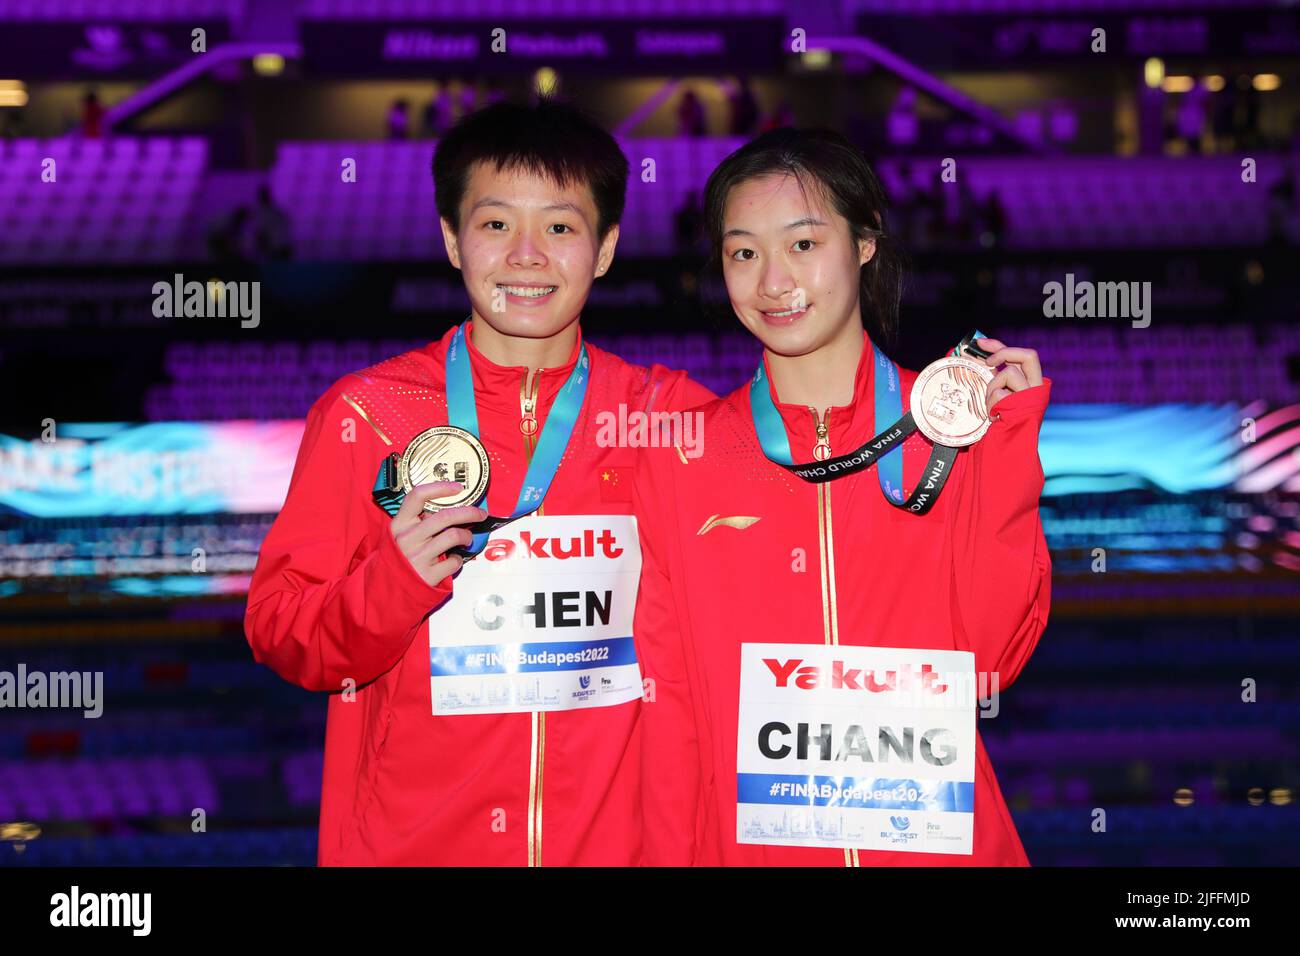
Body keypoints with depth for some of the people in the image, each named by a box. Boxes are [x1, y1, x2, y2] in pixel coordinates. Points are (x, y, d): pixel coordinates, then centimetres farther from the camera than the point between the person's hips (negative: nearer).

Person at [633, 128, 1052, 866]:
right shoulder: (681, 458, -2)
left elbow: (990, 661, -9)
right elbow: (668, 696, 0)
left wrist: (1006, 452, -14)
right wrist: (671, 855, -4)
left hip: (936, 836, 0)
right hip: (742, 839, 0)